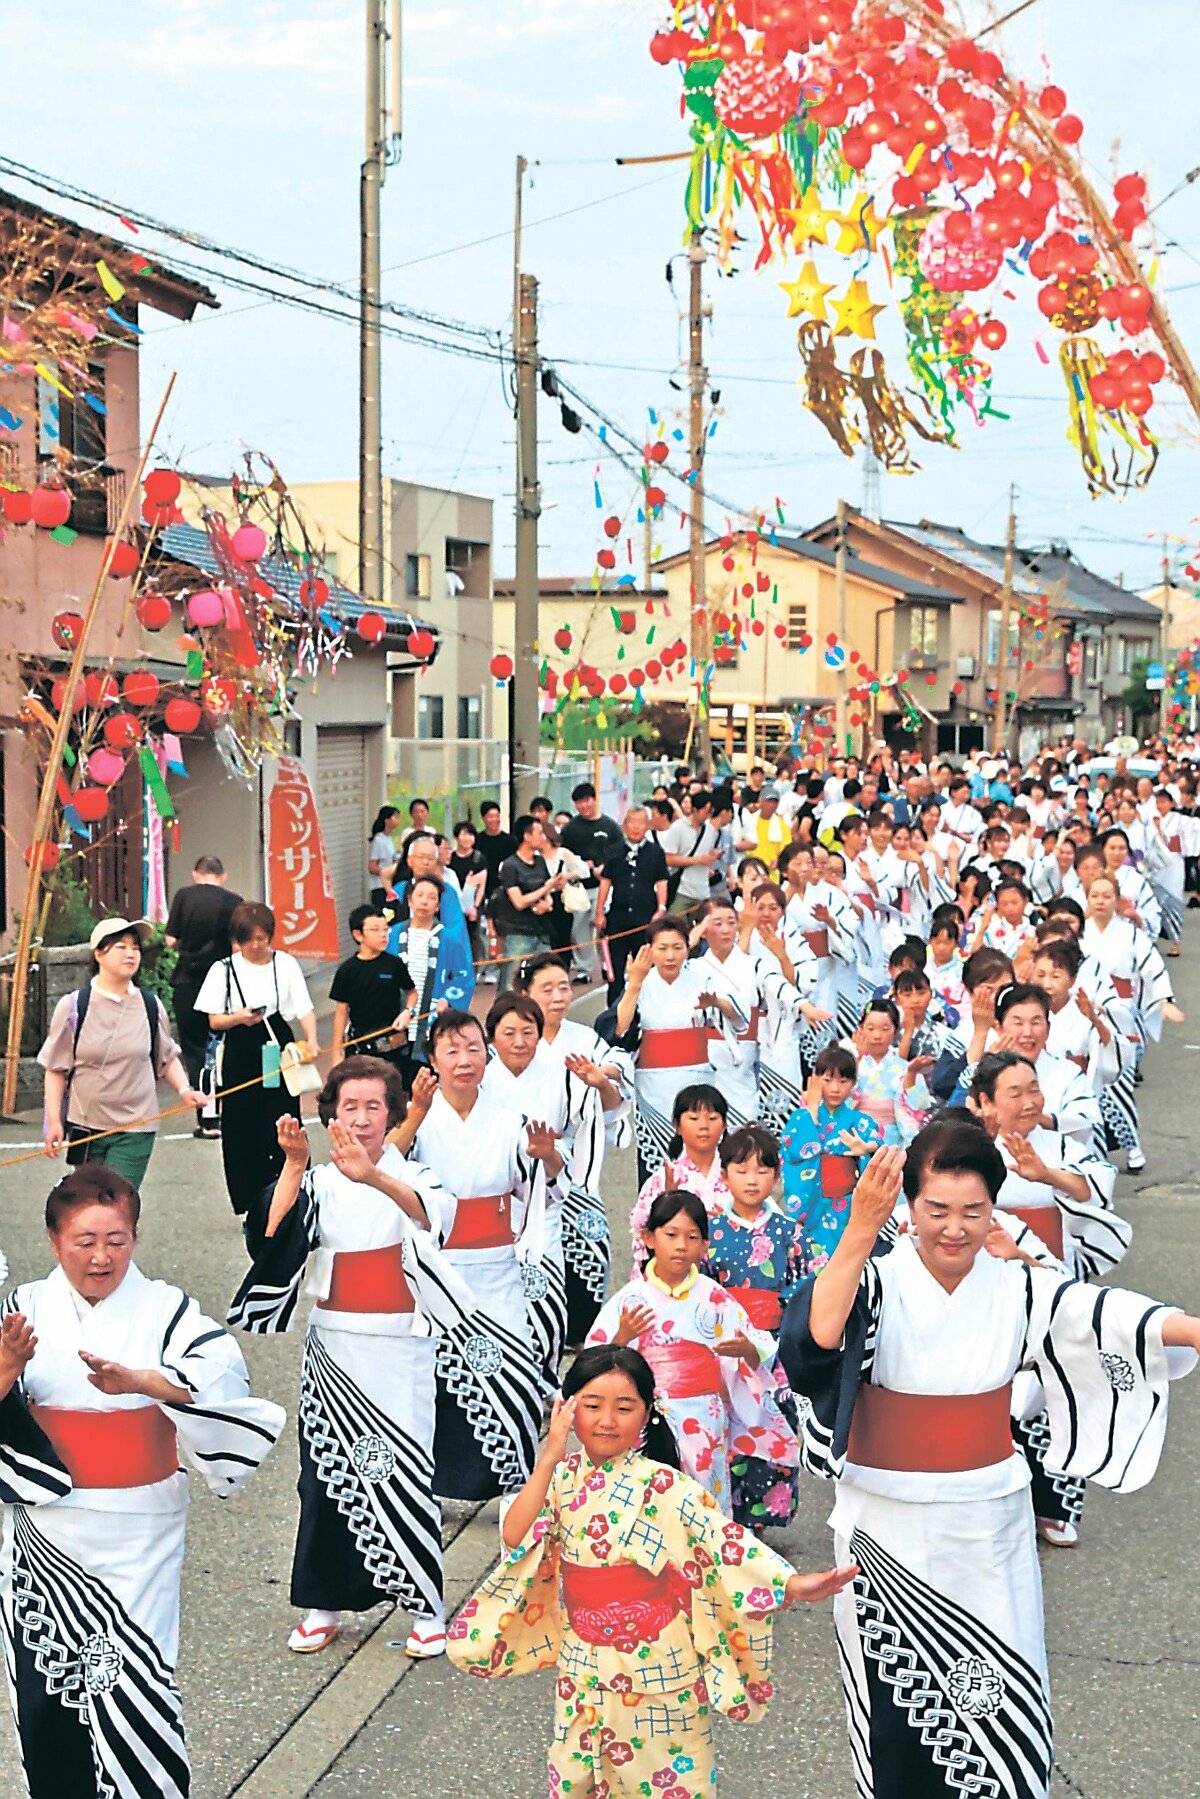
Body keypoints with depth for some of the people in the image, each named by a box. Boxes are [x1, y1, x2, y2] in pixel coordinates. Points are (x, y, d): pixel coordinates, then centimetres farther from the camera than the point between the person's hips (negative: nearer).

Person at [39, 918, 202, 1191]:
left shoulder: (150, 1006, 1)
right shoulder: (73, 1006, -5)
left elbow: (167, 1058, 13)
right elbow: (56, 1069, -1)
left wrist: (184, 1090, -4)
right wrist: (54, 1122, -6)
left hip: (135, 1130, 0)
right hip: (85, 1127, 0)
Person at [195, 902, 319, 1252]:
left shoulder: (285, 964, 4)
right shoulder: (224, 969, 3)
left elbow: (305, 1010, -1)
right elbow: (214, 1020, 4)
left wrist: (311, 1040, -20)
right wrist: (239, 1018, -17)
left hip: (278, 1053, 0)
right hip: (240, 1060, 0)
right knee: (243, 1134, -1)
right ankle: (254, 1212, 7)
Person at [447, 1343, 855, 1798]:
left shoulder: (662, 1487, -14)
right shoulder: (563, 1478, -1)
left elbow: (723, 1540, -21)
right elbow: (515, 1539, -13)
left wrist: (793, 1584, -34)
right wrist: (549, 1459, -19)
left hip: (656, 1672, -4)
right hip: (583, 1671, 4)